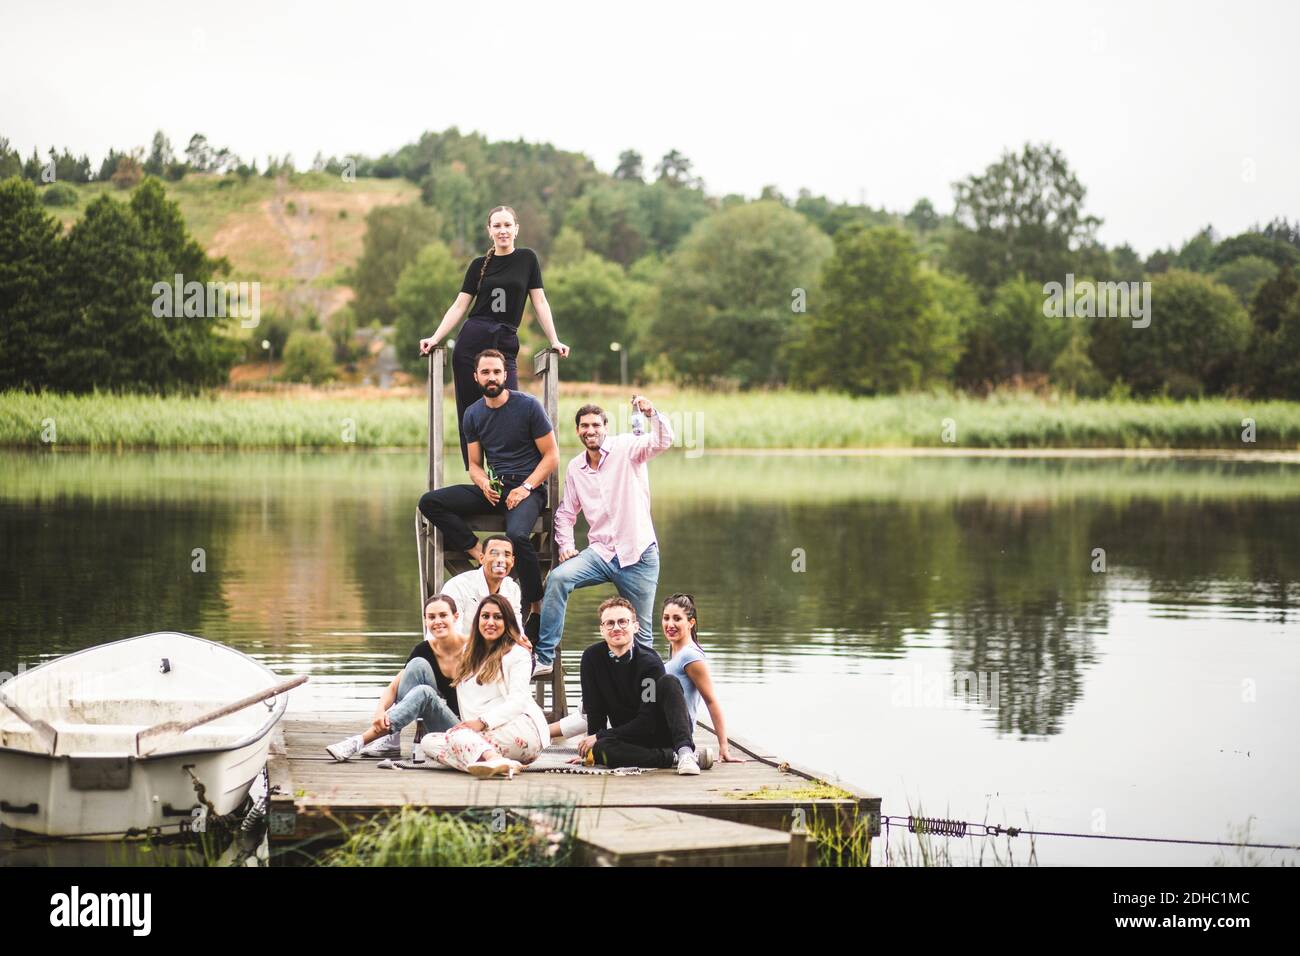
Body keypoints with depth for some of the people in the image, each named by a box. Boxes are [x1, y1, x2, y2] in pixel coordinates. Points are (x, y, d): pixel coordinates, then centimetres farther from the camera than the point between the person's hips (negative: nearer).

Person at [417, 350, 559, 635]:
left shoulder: (528, 406, -5)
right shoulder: (473, 414, 9)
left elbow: (552, 456, -4)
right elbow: (474, 465, 15)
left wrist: (525, 488, -16)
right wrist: (484, 484, -10)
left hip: (527, 487, -6)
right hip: (492, 488, 6)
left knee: (517, 534, -37)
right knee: (429, 502, -13)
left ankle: (535, 608, -21)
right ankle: (477, 551, -16)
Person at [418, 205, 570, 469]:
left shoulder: (527, 259, 8)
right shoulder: (479, 265, 10)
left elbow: (539, 302, 8)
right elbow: (459, 306, 7)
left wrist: (554, 341, 1)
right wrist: (435, 338, -3)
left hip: (505, 345, -1)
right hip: (471, 344, 2)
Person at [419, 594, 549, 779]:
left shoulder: (518, 653, 7)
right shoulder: (470, 658, 27)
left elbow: (518, 701, -7)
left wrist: (483, 722, -19)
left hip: (520, 727, -6)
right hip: (481, 735, 6)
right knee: (428, 741, -17)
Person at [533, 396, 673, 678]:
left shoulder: (626, 448, -3)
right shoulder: (575, 468, 10)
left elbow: (663, 441, -21)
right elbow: (566, 512, 19)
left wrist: (651, 414, -40)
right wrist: (565, 544, 2)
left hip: (637, 555, -3)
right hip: (600, 554, 3)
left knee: (642, 634, 2)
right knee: (558, 578, -24)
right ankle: (544, 658, -23)